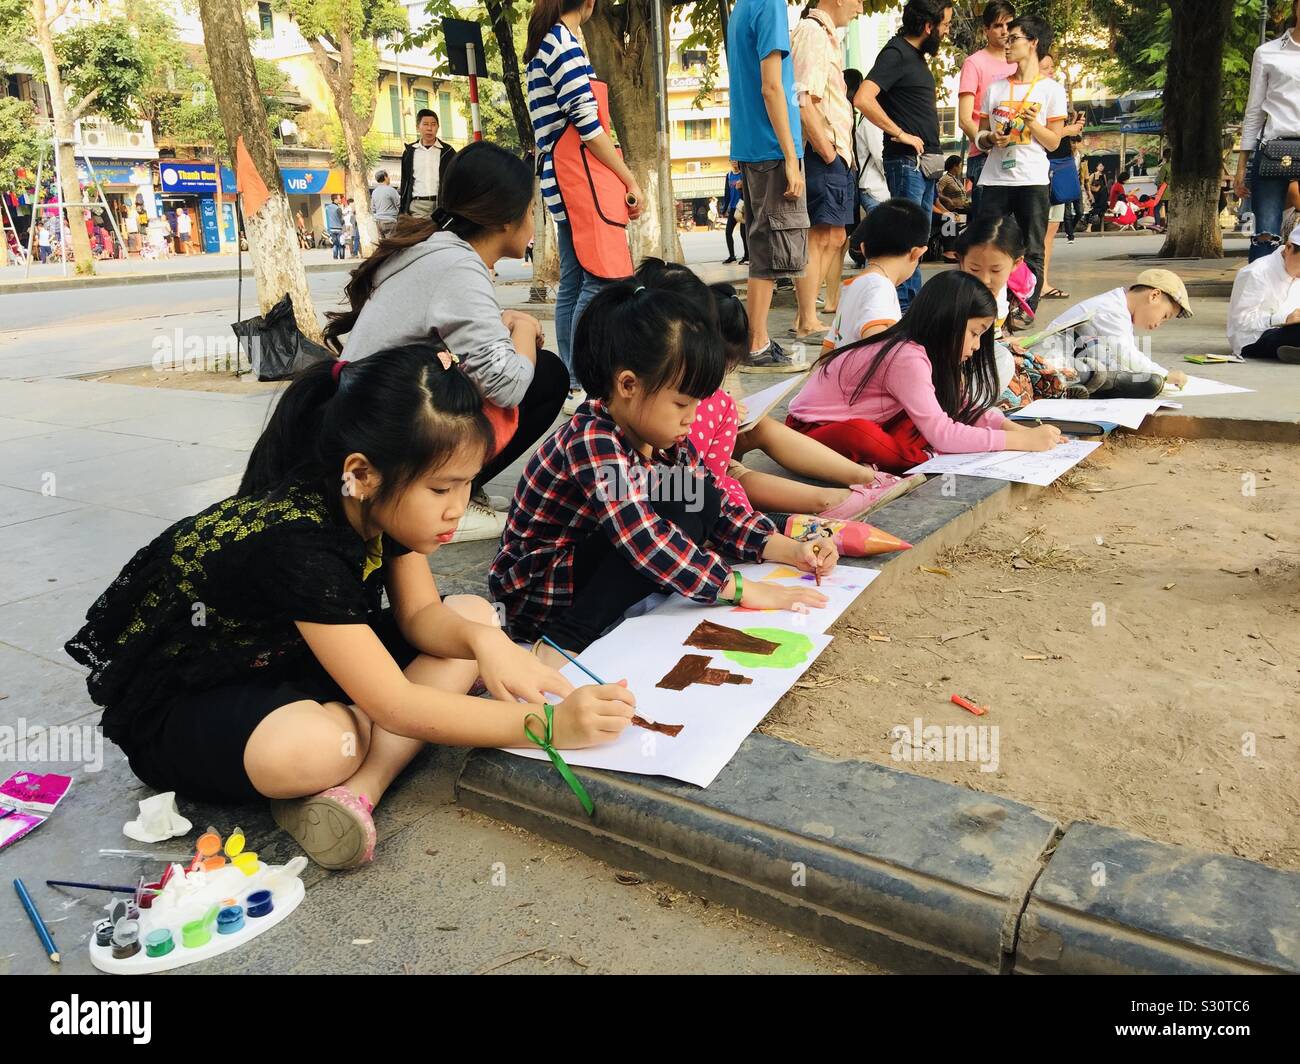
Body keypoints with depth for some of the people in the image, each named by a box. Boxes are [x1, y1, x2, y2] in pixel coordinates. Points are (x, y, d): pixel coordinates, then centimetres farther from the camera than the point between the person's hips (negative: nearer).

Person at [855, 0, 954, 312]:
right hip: (906, 161, -10)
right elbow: (863, 99, -25)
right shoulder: (896, 53, -10)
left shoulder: (917, 55, 17)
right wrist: (901, 134, -19)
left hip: (925, 162, 10)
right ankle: (906, 307, -6)